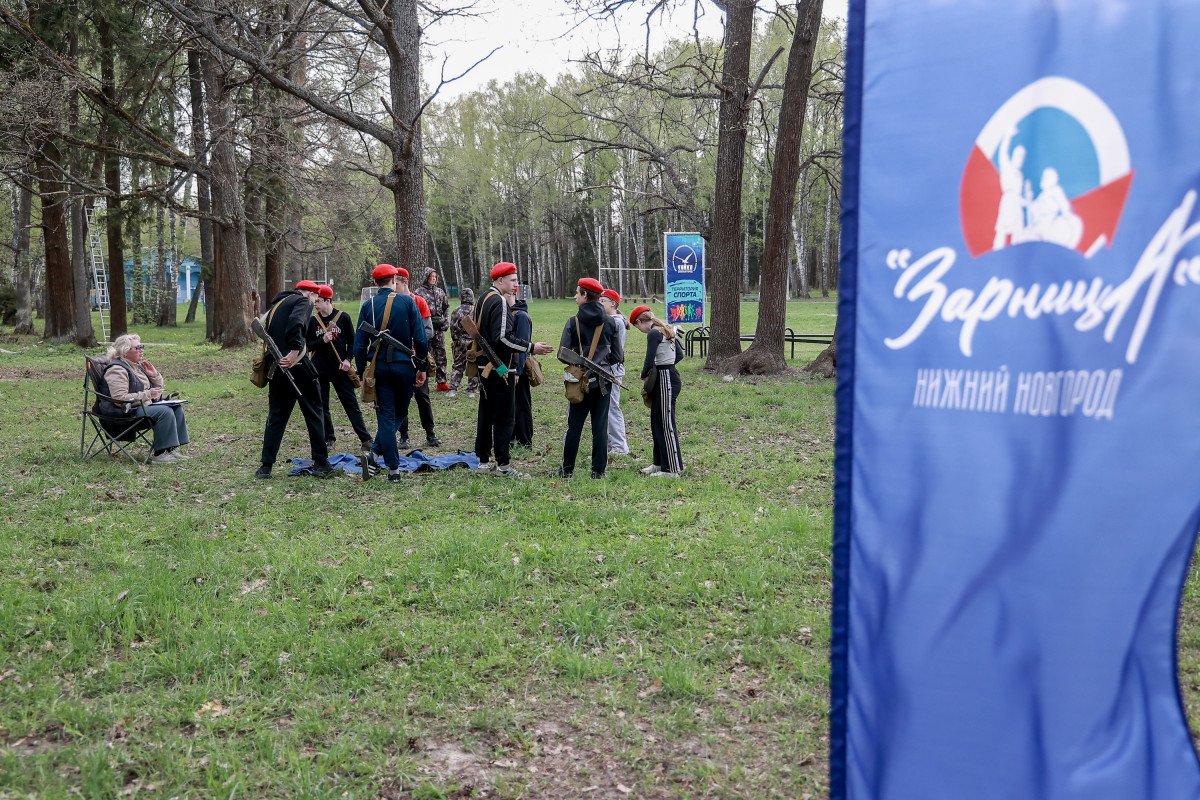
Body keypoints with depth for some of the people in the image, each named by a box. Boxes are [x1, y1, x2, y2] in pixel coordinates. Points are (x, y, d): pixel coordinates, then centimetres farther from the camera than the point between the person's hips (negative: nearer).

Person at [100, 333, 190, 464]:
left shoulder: (137, 365, 16)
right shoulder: (117, 370, -14)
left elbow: (158, 387, 25)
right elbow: (120, 399, -25)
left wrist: (155, 375, 4)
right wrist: (147, 395, -25)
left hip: (144, 405, 10)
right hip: (126, 412, -10)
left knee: (177, 408, -3)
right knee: (165, 411, -27)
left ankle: (172, 449, -6)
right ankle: (159, 454, -25)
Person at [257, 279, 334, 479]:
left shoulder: (276, 304, 25)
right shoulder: (303, 301, -1)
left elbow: (265, 330, 21)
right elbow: (295, 323, -20)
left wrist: (270, 358, 15)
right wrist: (294, 351, -24)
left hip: (276, 366, 7)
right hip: (296, 365, -7)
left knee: (276, 415, 12)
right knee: (314, 413, 4)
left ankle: (265, 467, 8)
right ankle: (321, 464, 6)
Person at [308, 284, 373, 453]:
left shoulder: (343, 317, -1)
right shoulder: (312, 321, 5)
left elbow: (352, 341, 4)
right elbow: (308, 346, 7)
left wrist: (347, 359, -8)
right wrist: (322, 341, -11)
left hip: (340, 369, -2)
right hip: (319, 369, 3)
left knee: (351, 404, -2)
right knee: (322, 407, 6)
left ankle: (366, 439, -1)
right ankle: (329, 439, 17)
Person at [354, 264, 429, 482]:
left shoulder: (368, 306, 2)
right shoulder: (407, 302, -3)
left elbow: (360, 344, 1)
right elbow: (420, 338, -6)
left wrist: (362, 374, 9)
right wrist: (422, 368, 3)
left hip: (378, 366, 1)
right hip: (404, 365, -1)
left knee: (386, 416, 5)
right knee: (399, 413, 14)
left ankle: (394, 469, -5)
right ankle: (375, 452, -2)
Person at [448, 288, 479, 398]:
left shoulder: (456, 311, -2)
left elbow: (453, 328, -3)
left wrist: (455, 340, 8)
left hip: (460, 343, 1)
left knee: (458, 366, 10)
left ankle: (453, 390, 4)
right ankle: (471, 390, 9)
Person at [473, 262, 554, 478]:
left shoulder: (484, 299, 14)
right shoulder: (500, 302, -16)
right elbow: (503, 338, -24)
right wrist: (531, 347, -20)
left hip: (485, 366, 10)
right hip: (499, 368, -10)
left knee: (486, 413, 15)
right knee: (504, 415, -6)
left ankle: (483, 460, 22)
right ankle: (503, 464, -4)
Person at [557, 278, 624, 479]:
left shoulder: (573, 322, -7)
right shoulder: (610, 323, 0)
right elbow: (618, 357, 2)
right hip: (603, 382, 1)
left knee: (574, 425, 7)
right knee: (600, 425, 6)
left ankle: (567, 469, 14)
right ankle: (598, 470, 8)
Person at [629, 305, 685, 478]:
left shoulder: (653, 333, -15)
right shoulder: (665, 330, 14)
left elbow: (650, 361, -19)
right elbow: (679, 355, 19)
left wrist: (644, 375, -1)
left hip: (666, 380, -10)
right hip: (667, 375, 10)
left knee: (666, 424, -5)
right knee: (656, 422, 16)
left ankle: (673, 469, -1)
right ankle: (660, 463, 25)